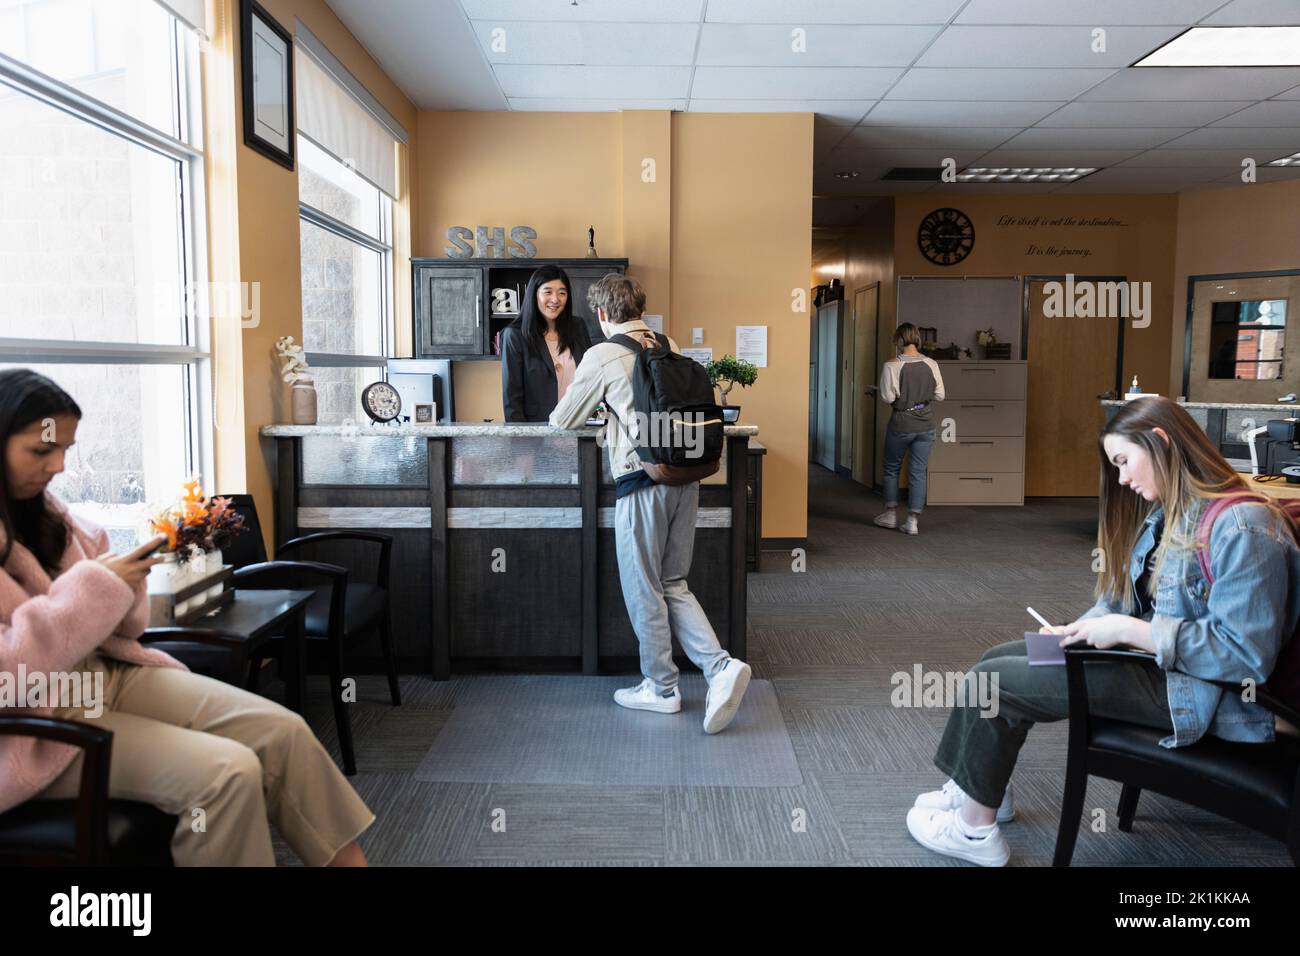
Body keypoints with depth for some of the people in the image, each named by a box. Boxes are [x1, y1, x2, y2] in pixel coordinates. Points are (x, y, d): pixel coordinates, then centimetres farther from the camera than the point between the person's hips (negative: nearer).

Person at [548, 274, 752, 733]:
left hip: (643, 482, -6)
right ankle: (721, 666, 3)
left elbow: (561, 422, 4)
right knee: (674, 584, 16)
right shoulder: (670, 347, 12)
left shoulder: (601, 356, -4)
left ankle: (660, 687, 19)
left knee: (643, 589, 8)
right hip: (686, 478, 6)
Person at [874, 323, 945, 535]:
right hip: (926, 424, 3)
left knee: (891, 468, 17)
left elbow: (887, 397, -16)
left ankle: (891, 514, 24)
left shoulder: (892, 366, -15)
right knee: (918, 473, 7)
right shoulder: (931, 364, -5)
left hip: (901, 424, -3)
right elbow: (940, 395, 0)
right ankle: (912, 521, 8)